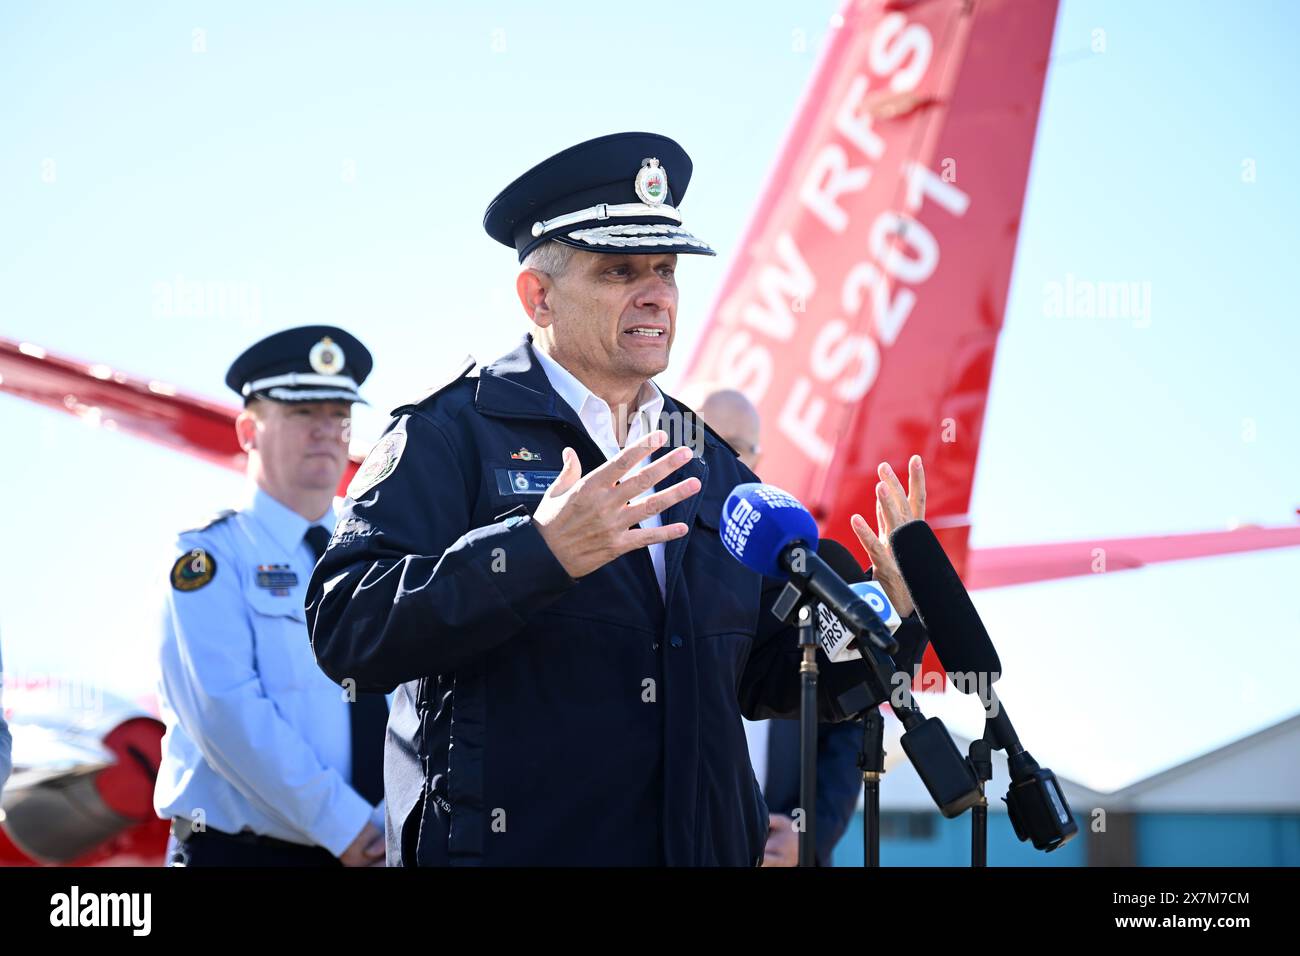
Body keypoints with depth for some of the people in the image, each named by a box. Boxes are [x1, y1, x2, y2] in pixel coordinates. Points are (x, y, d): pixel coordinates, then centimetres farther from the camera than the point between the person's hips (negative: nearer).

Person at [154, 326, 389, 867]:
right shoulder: (209, 558, -3)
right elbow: (225, 710, -15)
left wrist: (396, 821, -14)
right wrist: (343, 825, -20)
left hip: (378, 848, 4)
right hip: (241, 851, -4)